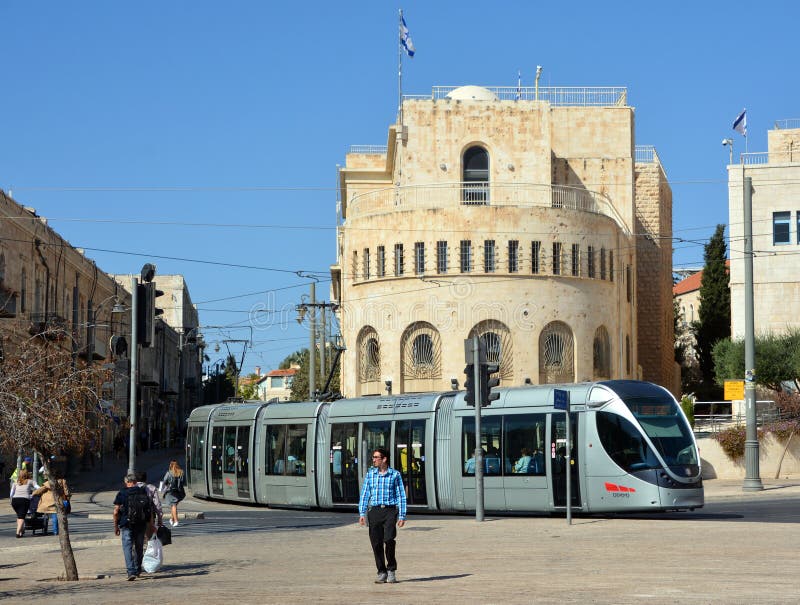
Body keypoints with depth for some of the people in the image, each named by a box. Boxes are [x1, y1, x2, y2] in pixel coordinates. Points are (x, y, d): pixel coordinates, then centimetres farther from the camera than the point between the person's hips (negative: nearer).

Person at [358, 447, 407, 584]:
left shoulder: (395, 475, 4)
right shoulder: (370, 474, 10)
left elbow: (401, 496, 5)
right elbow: (365, 494, 11)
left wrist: (402, 516, 0)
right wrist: (362, 513, 1)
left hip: (390, 510, -3)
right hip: (374, 510, 3)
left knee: (389, 539, -17)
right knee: (376, 542, 0)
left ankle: (391, 570, 0)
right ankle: (382, 573, 12)